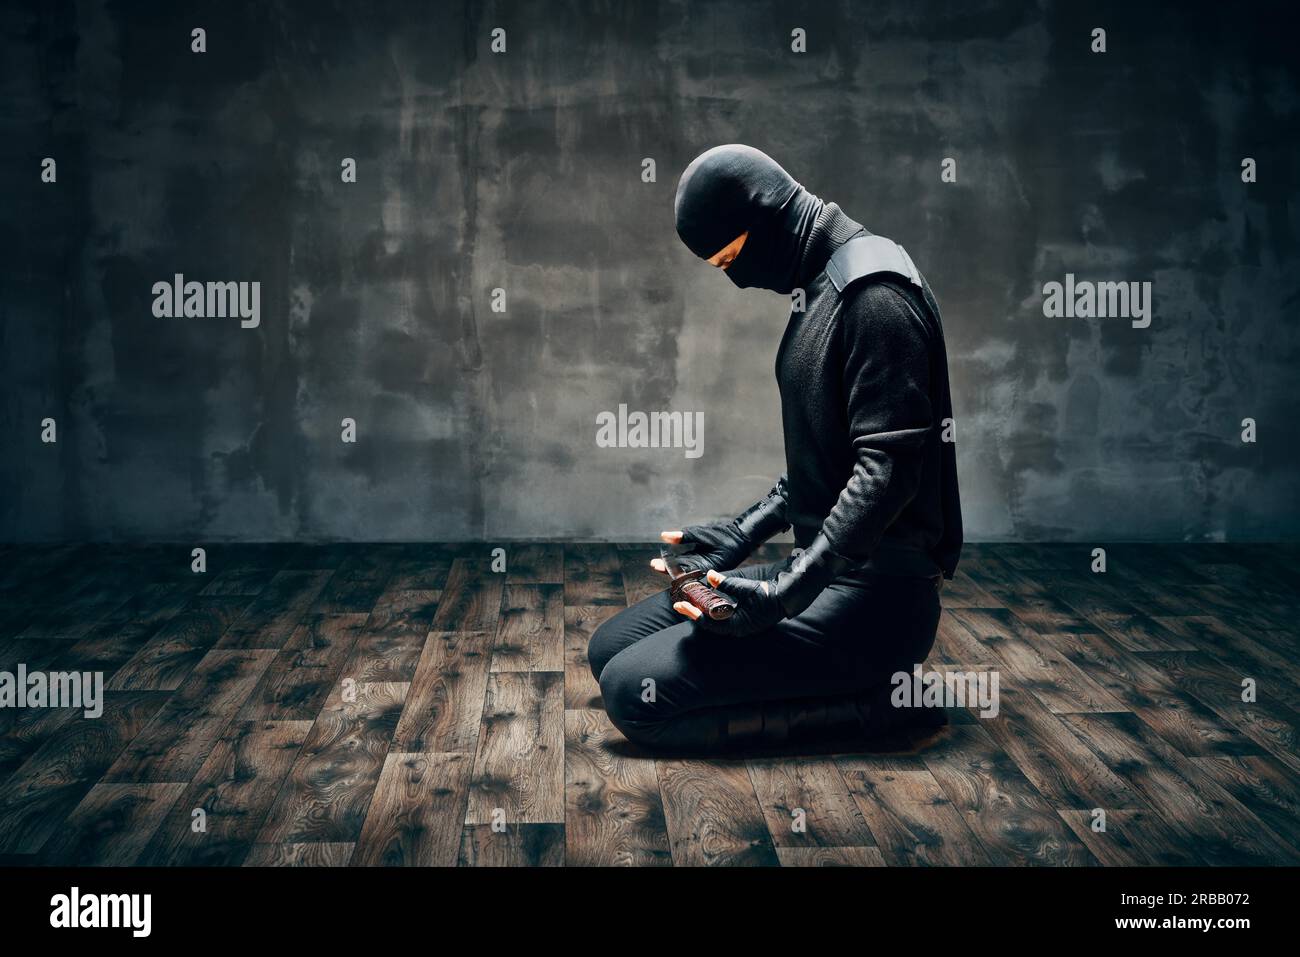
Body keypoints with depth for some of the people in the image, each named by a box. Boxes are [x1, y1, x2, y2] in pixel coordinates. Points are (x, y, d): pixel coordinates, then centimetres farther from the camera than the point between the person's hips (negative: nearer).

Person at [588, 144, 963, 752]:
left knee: (635, 694, -18)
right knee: (611, 648, 9)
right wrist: (740, 537, 12)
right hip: (828, 566, 11)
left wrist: (788, 589, -28)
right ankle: (862, 674, 5)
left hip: (872, 592, -11)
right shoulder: (825, 288, 16)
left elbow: (890, 465, -23)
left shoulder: (874, 290, -15)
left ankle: (875, 698, -7)